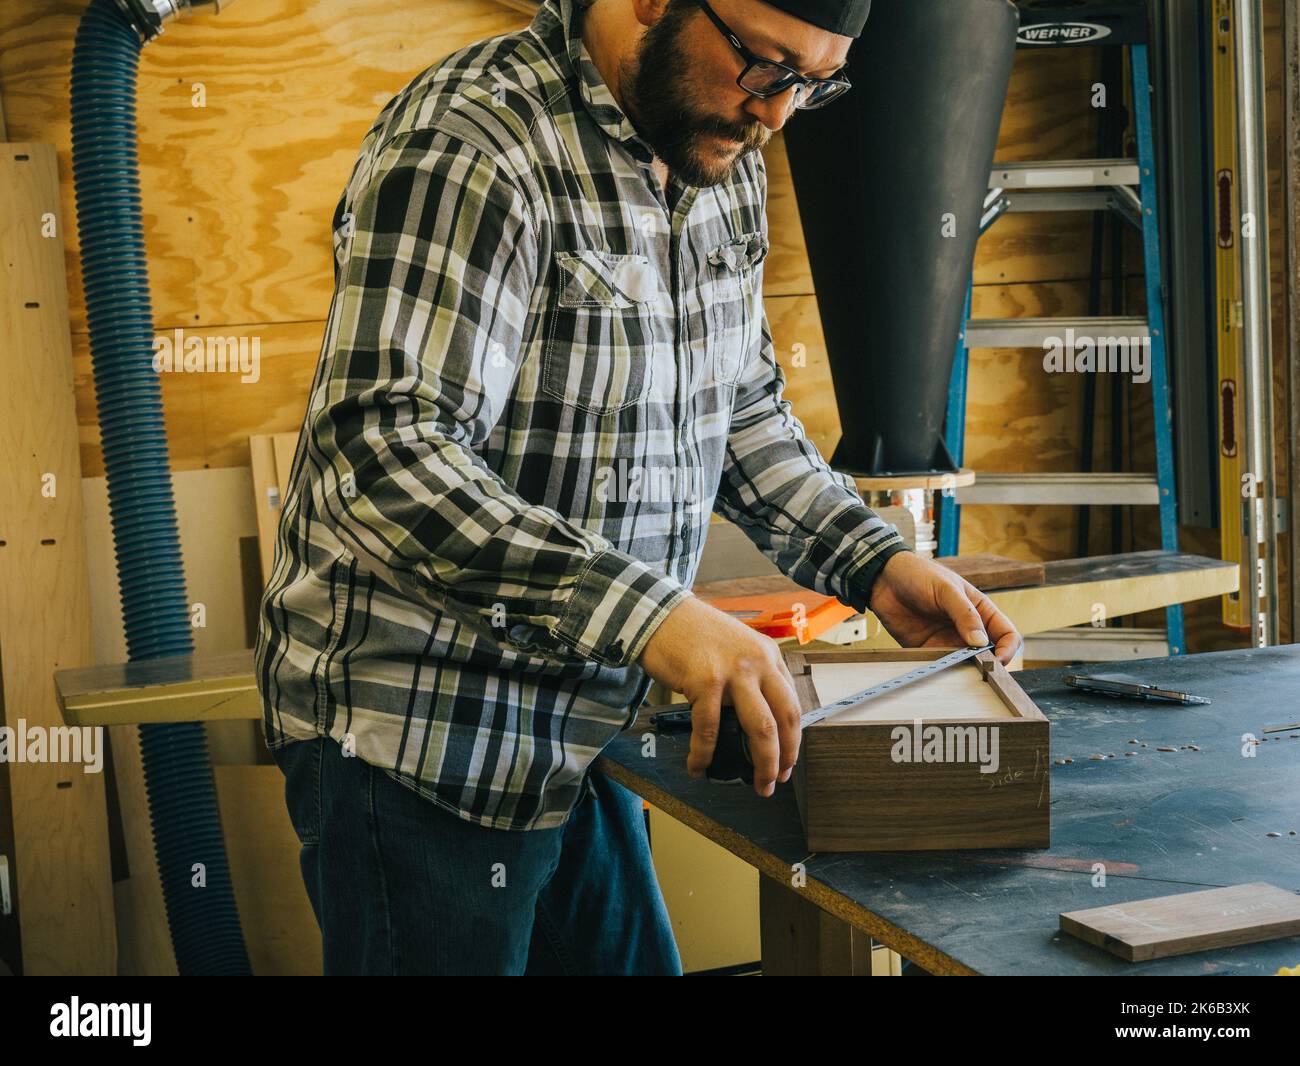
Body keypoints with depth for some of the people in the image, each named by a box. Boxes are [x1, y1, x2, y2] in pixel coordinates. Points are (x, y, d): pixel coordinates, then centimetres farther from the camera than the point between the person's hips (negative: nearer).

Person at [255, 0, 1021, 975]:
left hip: (576, 741, 8)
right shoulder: (470, 146, -21)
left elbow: (742, 409, 17)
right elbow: (385, 457, -31)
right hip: (423, 744, -8)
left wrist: (876, 564, 2)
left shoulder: (724, 165, 6)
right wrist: (646, 613, -40)